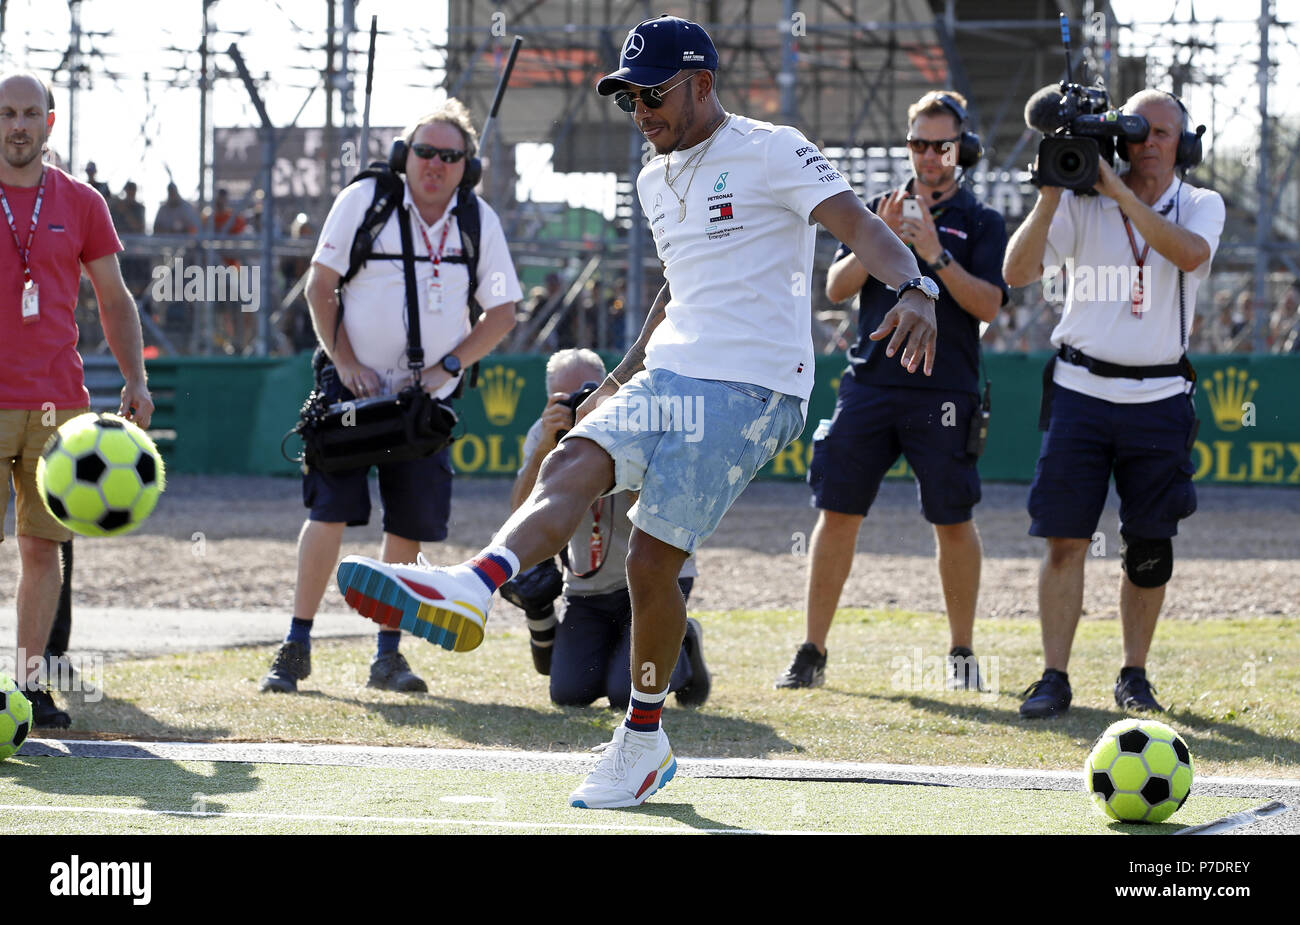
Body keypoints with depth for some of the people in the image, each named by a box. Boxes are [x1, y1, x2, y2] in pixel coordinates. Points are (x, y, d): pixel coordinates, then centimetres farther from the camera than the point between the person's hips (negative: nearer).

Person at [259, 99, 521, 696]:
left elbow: (500, 314, 7)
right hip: (354, 383, -3)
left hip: (426, 394, 3)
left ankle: (387, 656, 12)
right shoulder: (364, 200, -5)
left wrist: (444, 368, -5)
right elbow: (320, 287, -1)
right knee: (330, 511, -12)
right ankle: (297, 647, -4)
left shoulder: (480, 222, 2)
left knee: (411, 523, 0)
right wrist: (346, 363, -10)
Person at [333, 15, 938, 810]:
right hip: (668, 377, 7)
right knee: (574, 464, -21)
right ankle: (472, 587, -45)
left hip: (752, 386, -7)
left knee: (654, 557, -11)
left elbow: (858, 222, -17)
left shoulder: (771, 152, -5)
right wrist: (625, 376, 34)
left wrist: (914, 287, -36)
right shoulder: (657, 181, 20)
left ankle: (644, 738, 4)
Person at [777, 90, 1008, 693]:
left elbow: (988, 304, -4)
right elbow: (836, 287, 6)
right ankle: (812, 653, 3)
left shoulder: (981, 222, 8)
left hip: (944, 391, -2)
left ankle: (962, 652, 14)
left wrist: (936, 255, -15)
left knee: (953, 521, -1)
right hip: (870, 383, 2)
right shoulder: (878, 210, 16)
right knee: (837, 512, -2)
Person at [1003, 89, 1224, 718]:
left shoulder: (1200, 206, 3)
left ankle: (1134, 675, 15)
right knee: (1064, 539, -6)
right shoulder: (1082, 202, 1)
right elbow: (1017, 272, -8)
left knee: (1149, 547, 3)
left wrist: (1119, 191, -22)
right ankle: (1054, 677, -1)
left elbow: (1190, 253, -20)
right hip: (1081, 389, -1)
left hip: (1158, 399, 1)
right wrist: (1051, 193, -18)